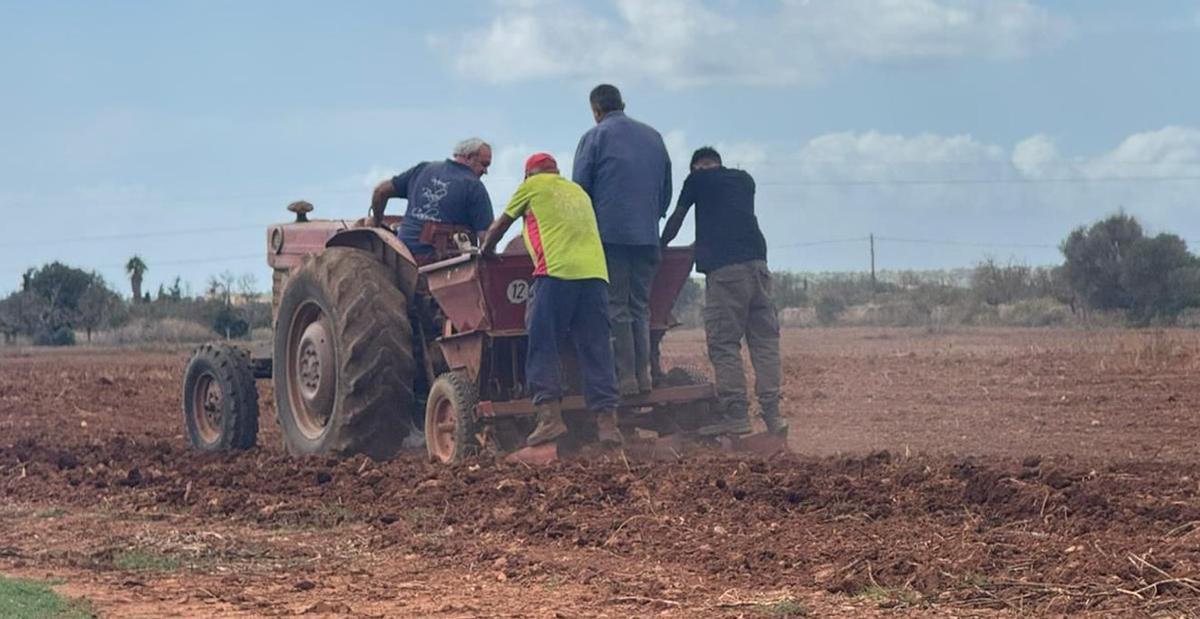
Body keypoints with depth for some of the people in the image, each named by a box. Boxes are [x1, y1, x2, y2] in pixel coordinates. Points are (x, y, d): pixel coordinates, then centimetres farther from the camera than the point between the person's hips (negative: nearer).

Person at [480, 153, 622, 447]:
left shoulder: (533, 186, 15)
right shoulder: (579, 191, 30)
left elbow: (500, 225, 23)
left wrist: (486, 251, 41)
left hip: (557, 271, -5)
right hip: (595, 272, 5)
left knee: (543, 346, -1)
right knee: (596, 350, 3)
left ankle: (550, 415, -12)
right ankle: (607, 420, -3)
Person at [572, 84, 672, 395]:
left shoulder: (594, 138, -1)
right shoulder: (653, 137, 14)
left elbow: (579, 190, -2)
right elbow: (666, 190, 19)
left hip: (610, 236, -5)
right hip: (647, 236, 5)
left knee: (616, 308, -2)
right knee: (641, 305, 10)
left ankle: (626, 376, -7)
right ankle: (643, 375, 4)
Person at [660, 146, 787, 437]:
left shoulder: (697, 179, 13)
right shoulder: (745, 179, 24)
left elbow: (676, 219, 21)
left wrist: (660, 247, 37)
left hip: (723, 266, -4)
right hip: (757, 261, 4)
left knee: (724, 342, -4)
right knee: (765, 339, 3)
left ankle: (736, 415, -11)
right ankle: (772, 414, -3)